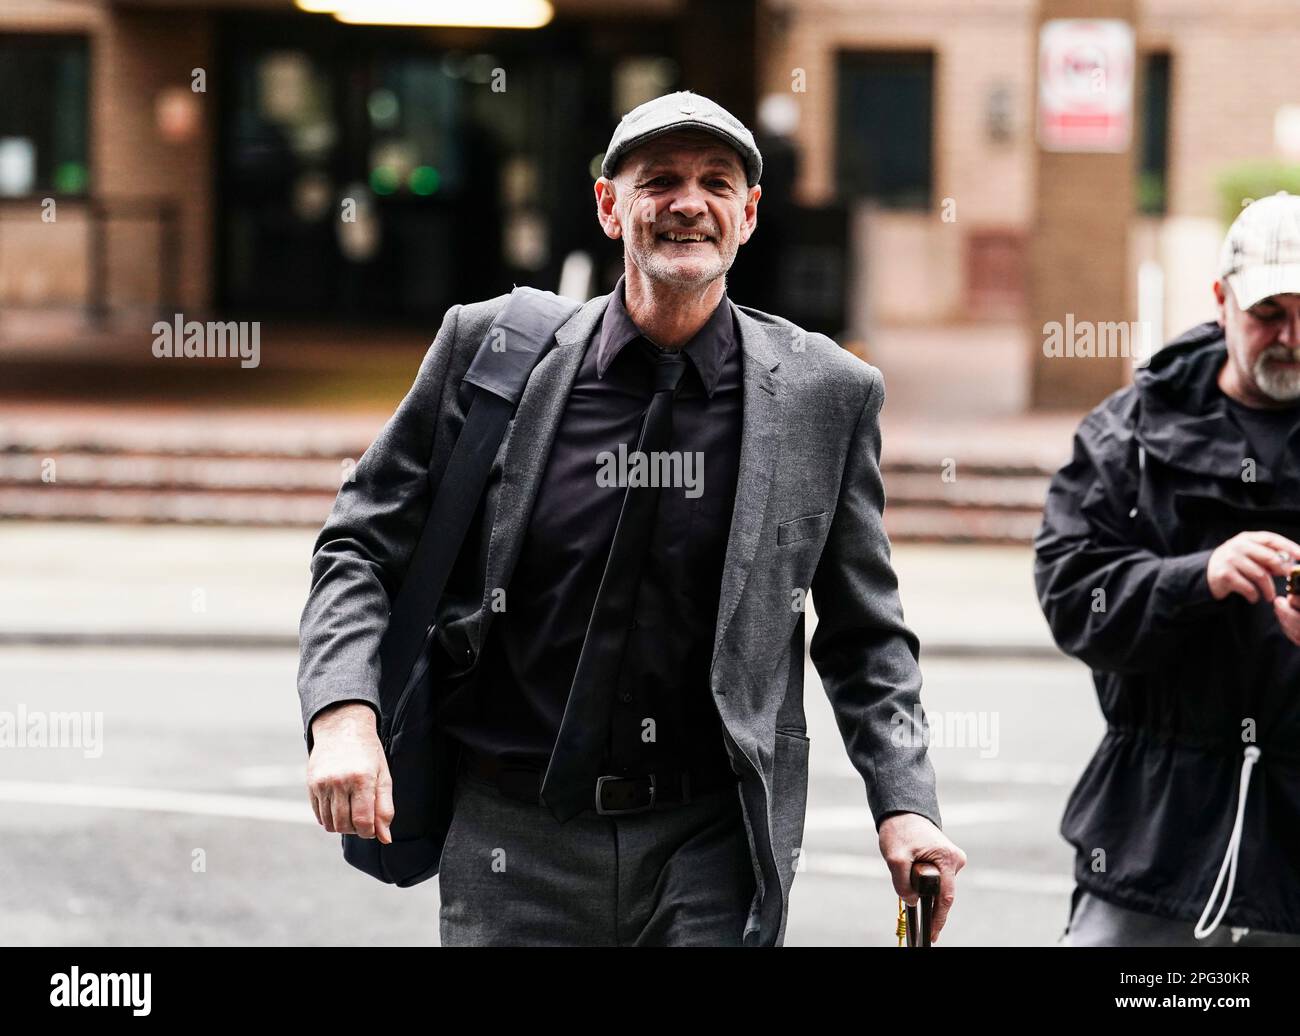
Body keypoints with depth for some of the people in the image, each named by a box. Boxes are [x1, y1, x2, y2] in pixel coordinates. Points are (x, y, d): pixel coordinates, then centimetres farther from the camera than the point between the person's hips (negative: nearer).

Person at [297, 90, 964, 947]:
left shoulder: (828, 395, 1)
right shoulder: (489, 349, 1)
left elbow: (865, 635, 9)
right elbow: (362, 546, 5)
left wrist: (904, 802, -5)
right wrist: (342, 710, -12)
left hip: (714, 847, 0)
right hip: (514, 838, 0)